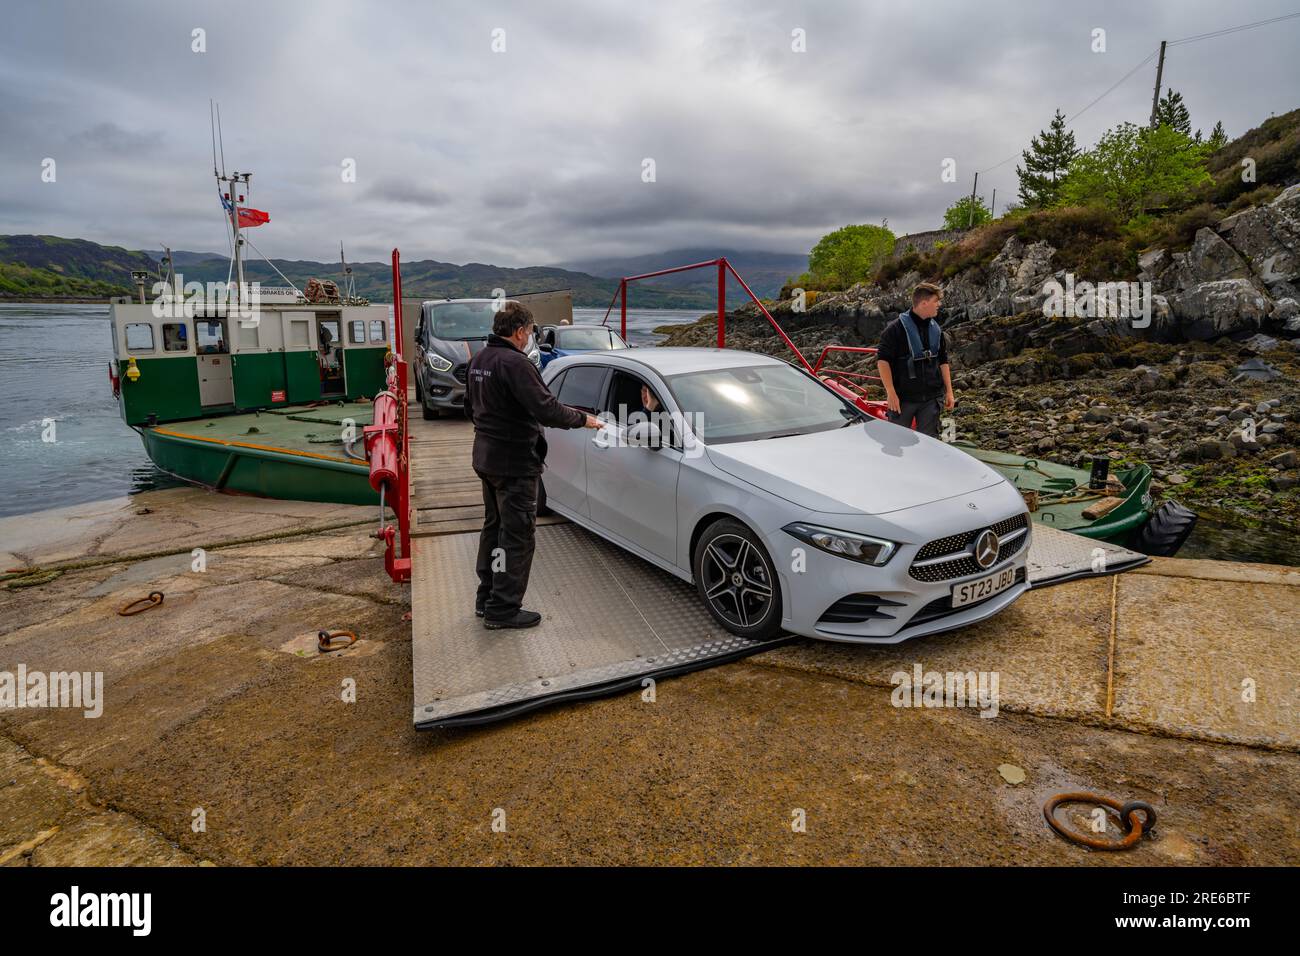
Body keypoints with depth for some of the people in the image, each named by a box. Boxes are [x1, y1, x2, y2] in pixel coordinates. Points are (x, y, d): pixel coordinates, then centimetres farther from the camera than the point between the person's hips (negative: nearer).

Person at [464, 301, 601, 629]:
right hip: (514, 461, -10)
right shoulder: (515, 363, -21)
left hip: (485, 457, 10)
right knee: (518, 534, -2)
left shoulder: (479, 360, 10)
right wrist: (583, 419, -12)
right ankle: (503, 608, 4)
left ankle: (487, 597, 30)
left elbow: (471, 407, 20)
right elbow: (546, 410, -25)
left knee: (494, 526, 20)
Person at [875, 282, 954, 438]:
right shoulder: (897, 328, -11)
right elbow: (882, 360, -14)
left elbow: (943, 361, 16)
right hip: (903, 397, -5)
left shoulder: (936, 330, 10)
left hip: (931, 398, 5)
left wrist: (949, 391, 11)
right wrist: (891, 393, -20)